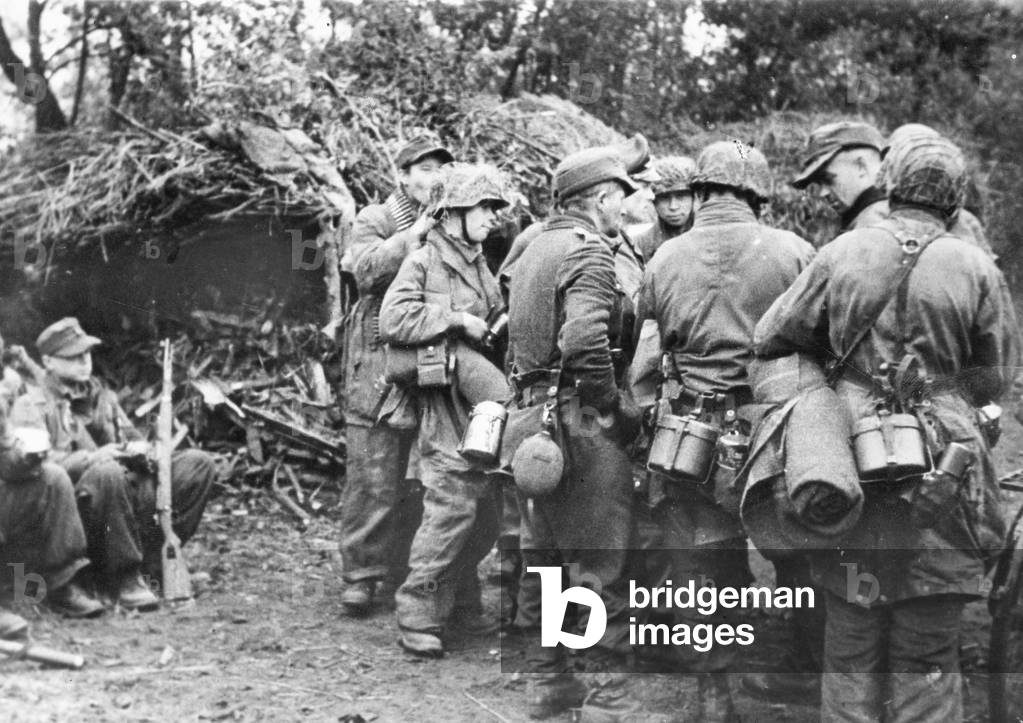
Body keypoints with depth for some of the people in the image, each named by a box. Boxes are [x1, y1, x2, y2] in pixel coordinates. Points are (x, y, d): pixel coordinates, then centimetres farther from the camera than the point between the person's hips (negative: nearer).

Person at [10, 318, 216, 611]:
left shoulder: (101, 395, 24)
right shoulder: (31, 407, 1)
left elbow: (132, 437, 24)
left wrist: (141, 448, -2)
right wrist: (93, 458, -25)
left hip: (129, 492, 7)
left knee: (199, 463, -7)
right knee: (107, 473, -40)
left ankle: (151, 561, -12)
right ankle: (125, 579, -27)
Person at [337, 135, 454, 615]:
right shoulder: (376, 220, 6)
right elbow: (367, 271, -14)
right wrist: (414, 234, -17)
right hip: (381, 368, -3)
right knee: (374, 480, -3)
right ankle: (360, 575, 6)